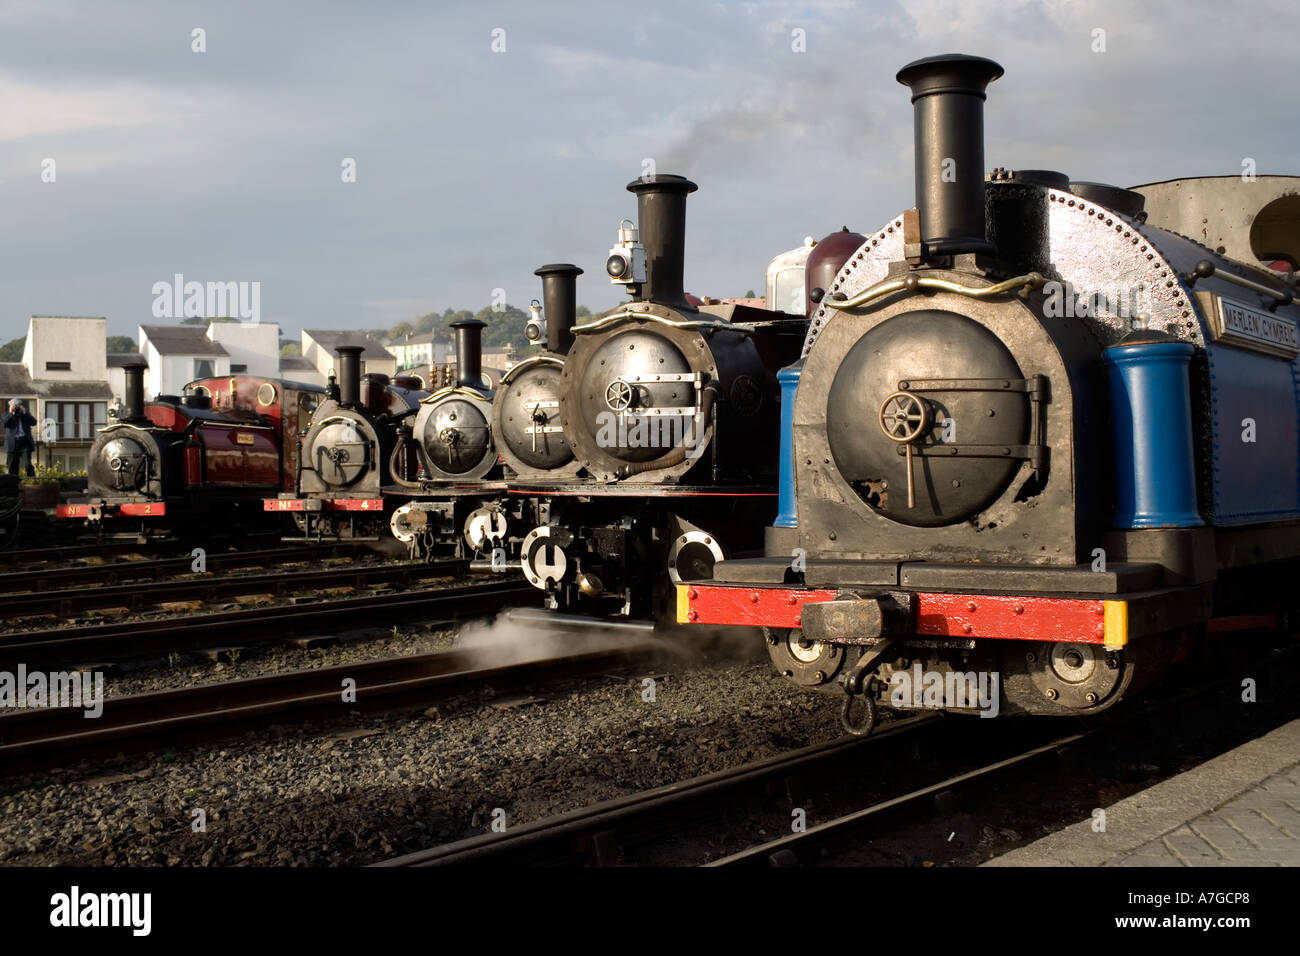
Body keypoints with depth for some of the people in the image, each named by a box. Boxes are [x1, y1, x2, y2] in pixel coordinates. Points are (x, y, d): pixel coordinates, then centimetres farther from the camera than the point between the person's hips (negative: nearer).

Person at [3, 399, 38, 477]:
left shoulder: (26, 414, 15)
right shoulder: (7, 414, 12)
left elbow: (34, 422, -1)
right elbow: (4, 424, -7)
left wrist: (24, 413, -6)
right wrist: (11, 413, -8)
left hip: (25, 441, 0)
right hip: (13, 443, 0)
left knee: (27, 463, -13)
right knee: (13, 465, 1)